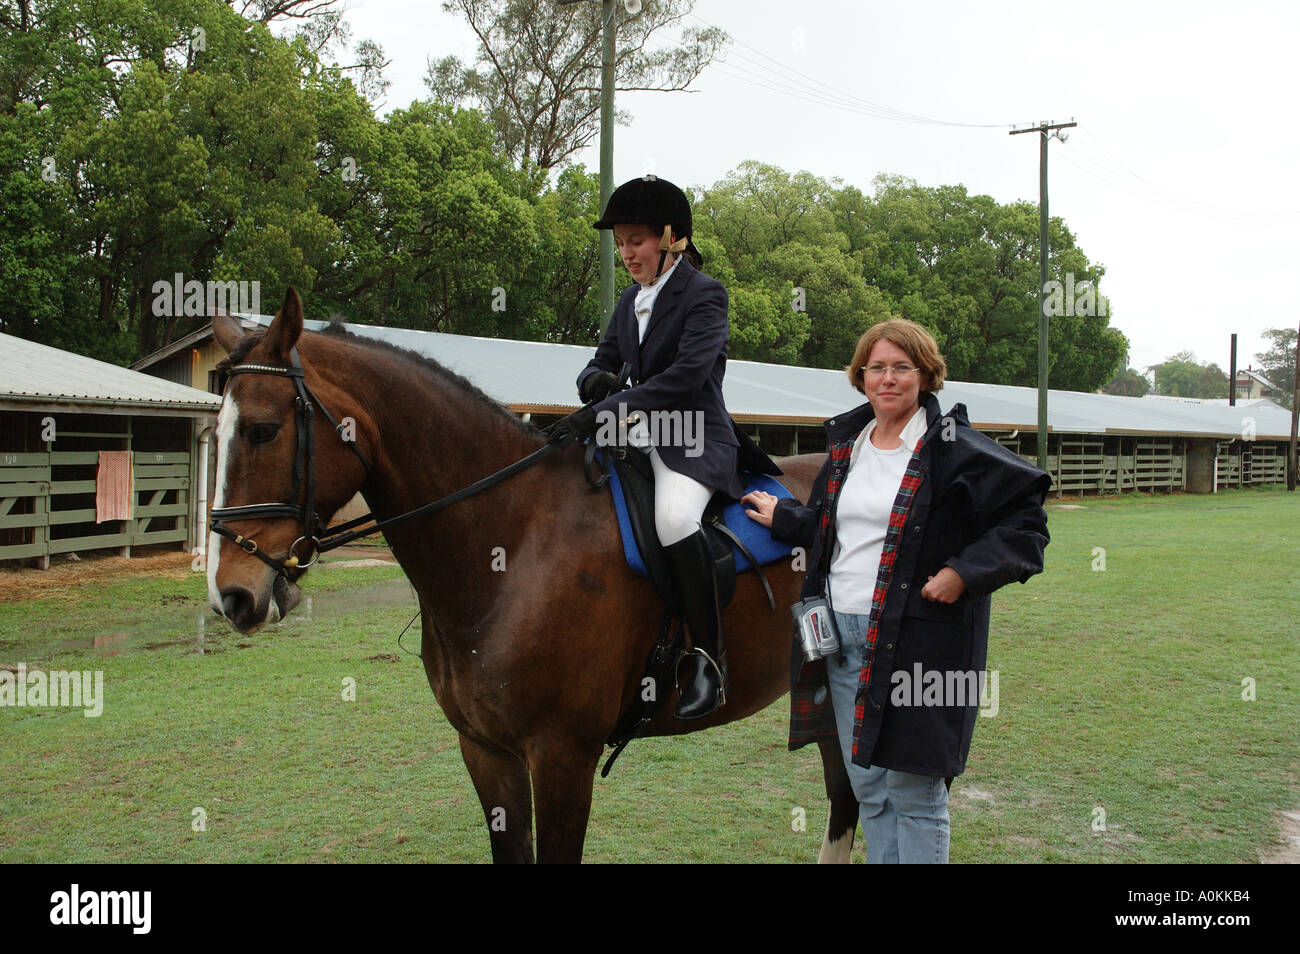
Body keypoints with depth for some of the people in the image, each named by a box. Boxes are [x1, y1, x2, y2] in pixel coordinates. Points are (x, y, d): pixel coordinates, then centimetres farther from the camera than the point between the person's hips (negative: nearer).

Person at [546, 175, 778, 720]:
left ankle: (708, 658, -27)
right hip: (640, 436, 8)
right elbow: (604, 363, 19)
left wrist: (609, 409, -30)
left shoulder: (704, 295, -8)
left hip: (696, 441, -8)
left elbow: (686, 374, -22)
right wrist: (594, 379, -8)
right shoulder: (631, 300, 16)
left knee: (674, 516, -36)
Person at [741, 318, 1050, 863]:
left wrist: (965, 573, -17)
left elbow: (1026, 519, -9)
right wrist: (780, 517, 24)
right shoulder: (846, 444, 12)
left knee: (913, 793, 3)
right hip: (841, 635, 7)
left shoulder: (955, 450, -8)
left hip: (916, 640, -7)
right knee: (867, 788, 17)